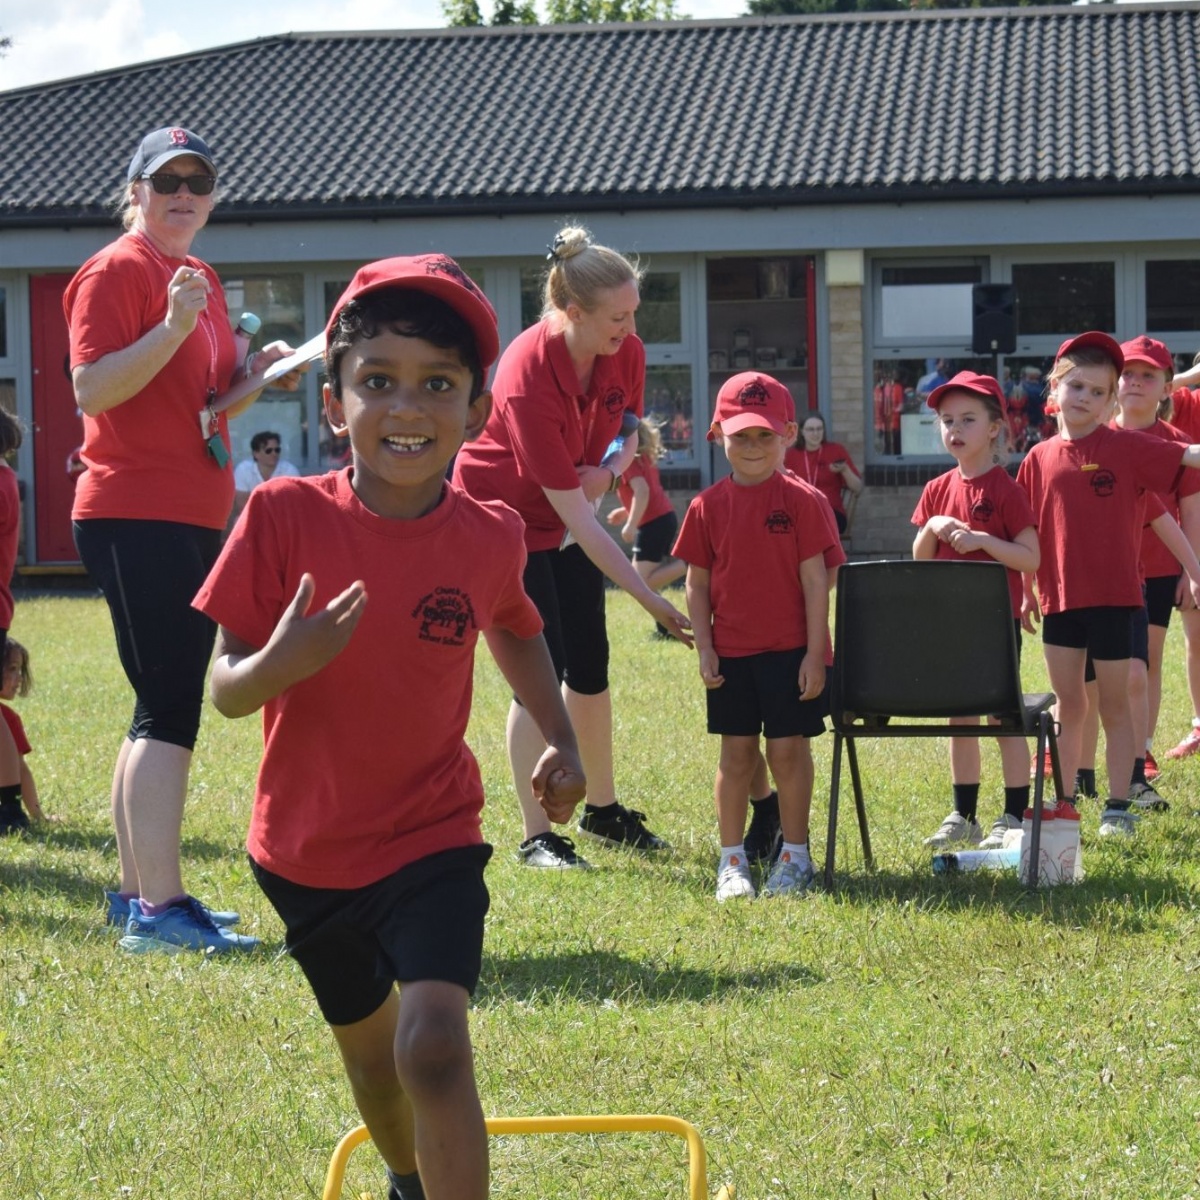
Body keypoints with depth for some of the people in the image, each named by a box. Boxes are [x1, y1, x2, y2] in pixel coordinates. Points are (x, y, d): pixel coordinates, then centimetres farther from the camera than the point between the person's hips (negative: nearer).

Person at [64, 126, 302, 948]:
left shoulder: (201, 279, 17)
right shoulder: (117, 271, -9)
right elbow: (91, 389, -19)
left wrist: (257, 372, 5)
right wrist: (174, 326, -28)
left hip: (193, 518, 10)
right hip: (136, 517, -10)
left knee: (165, 708, 14)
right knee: (170, 707, -13)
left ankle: (137, 893, 22)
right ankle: (159, 908, -14)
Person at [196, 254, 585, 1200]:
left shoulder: (490, 536, -9)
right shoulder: (285, 517, -16)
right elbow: (226, 691, -13)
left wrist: (562, 741, 7)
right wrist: (280, 663, -34)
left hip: (433, 838, -1)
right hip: (306, 848, 1)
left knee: (434, 1048, -23)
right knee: (369, 1047, 22)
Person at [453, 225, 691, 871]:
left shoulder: (625, 352, -15)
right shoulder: (527, 376, -35)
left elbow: (627, 430, 8)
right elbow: (575, 516, -33)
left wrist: (608, 470, -17)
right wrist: (648, 598, -34)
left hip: (567, 512, 6)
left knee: (590, 665, 7)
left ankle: (603, 810, 23)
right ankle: (537, 837, -6)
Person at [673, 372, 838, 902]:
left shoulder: (801, 500, -5)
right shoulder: (708, 506, 3)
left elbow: (815, 579, -7)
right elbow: (698, 582, 7)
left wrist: (815, 652, -10)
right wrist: (703, 647, -1)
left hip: (790, 650, -2)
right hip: (731, 653, 2)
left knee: (788, 749, 2)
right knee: (736, 752, 7)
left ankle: (794, 856, 14)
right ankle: (732, 859, 14)